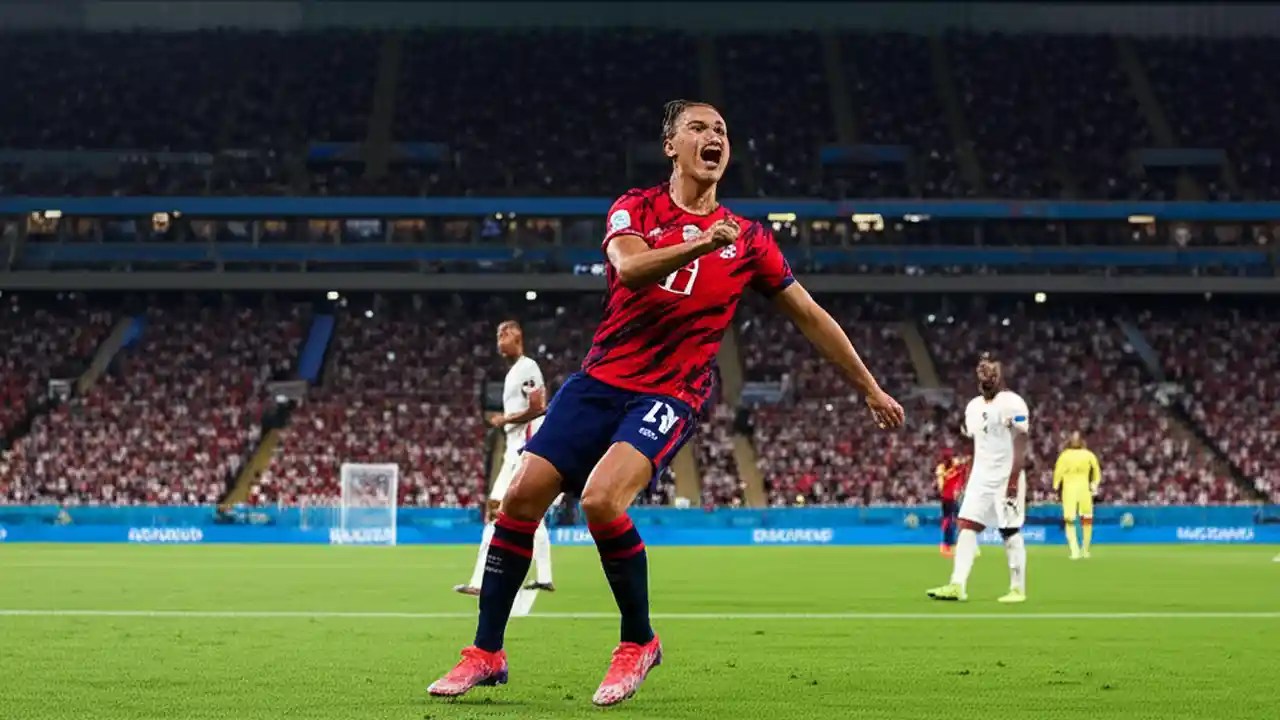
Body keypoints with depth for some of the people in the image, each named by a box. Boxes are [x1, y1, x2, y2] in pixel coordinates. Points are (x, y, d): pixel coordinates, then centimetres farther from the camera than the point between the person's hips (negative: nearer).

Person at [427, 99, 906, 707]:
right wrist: (701, 244, -35)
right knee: (522, 496, -8)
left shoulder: (746, 239, 4)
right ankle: (487, 653, 7)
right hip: (600, 380, 2)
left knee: (601, 499, -26)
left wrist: (871, 390, 13)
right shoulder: (635, 210, 3)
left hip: (669, 395, -2)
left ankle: (638, 642, -5)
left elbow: (810, 316, 12)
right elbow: (629, 267, -20)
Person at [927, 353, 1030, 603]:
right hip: (980, 478, 7)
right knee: (967, 526, -4)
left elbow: (1020, 446, -14)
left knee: (1010, 532, -3)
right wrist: (970, 480, 16)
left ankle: (1018, 589, 6)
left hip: (1007, 478, -7)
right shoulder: (973, 406, 13)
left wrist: (1014, 479, -21)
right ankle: (957, 585, -9)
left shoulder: (1012, 403, -10)